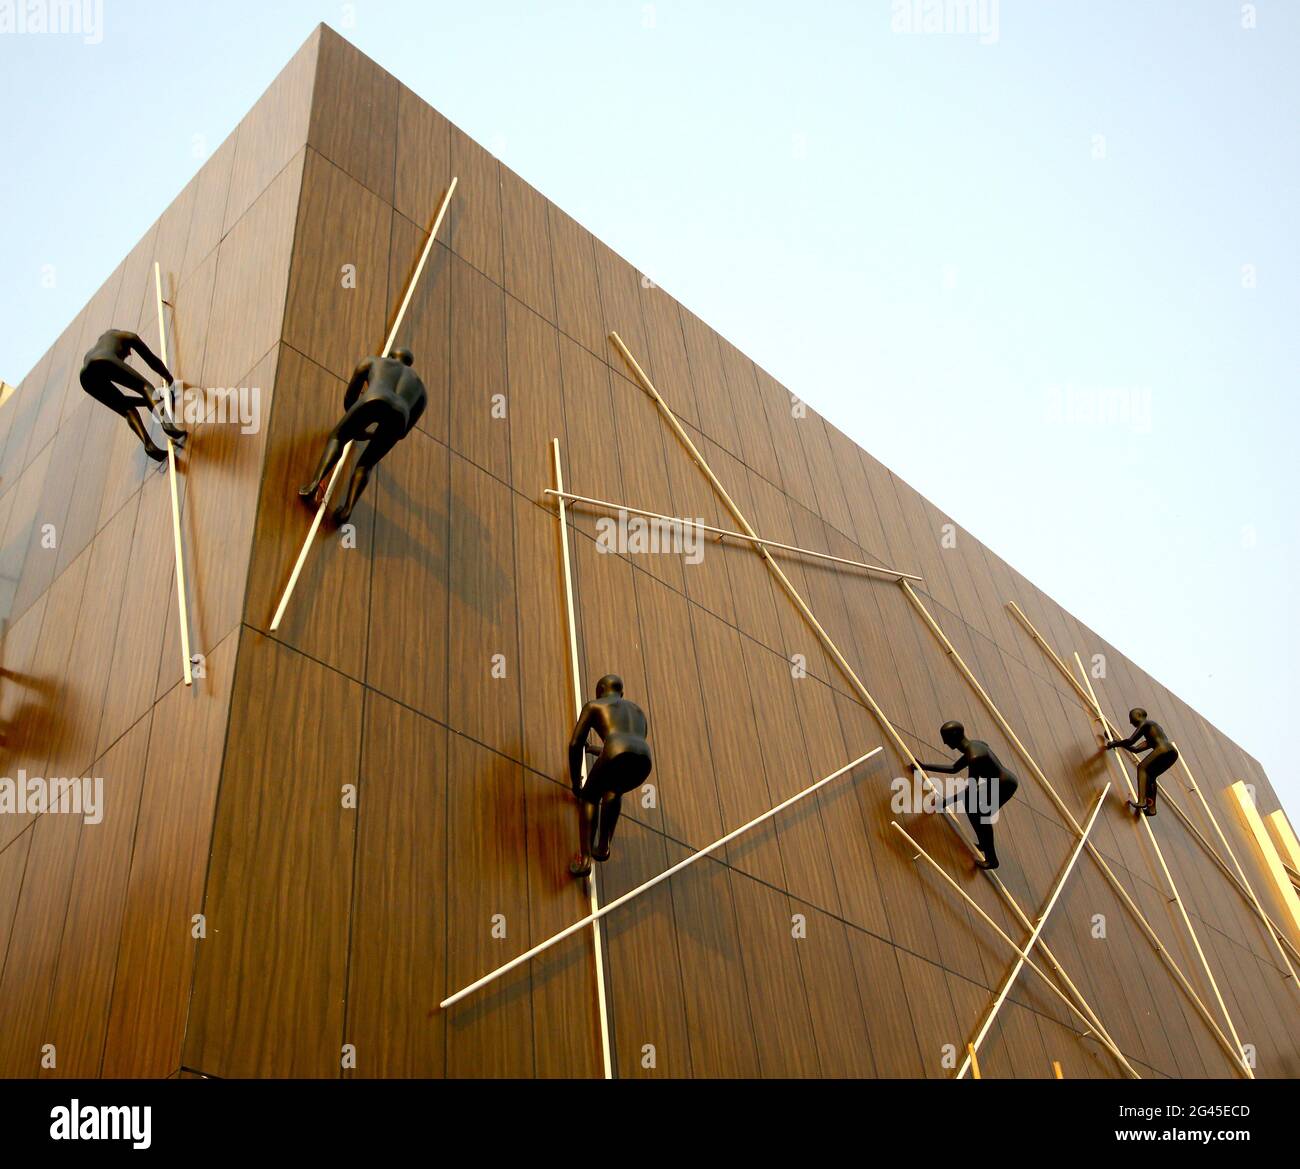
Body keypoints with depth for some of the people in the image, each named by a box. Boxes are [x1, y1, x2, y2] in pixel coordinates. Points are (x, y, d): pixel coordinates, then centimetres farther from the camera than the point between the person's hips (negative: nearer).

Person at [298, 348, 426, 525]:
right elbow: (403, 431, 45)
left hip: (375, 401, -2)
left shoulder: (372, 362, 39)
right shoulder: (421, 389, 43)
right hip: (399, 414, 2)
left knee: (337, 437, 19)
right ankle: (347, 509, -5)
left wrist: (353, 423, 63)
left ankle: (316, 482, -6)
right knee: (365, 465, 18)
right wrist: (367, 434, 59)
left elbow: (348, 399, 43)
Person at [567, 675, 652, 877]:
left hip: (617, 751, -4)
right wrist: (596, 750, 64)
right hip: (644, 756, 4)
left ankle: (585, 858, 4)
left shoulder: (594, 706, 27)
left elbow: (575, 744, 20)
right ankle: (604, 846, 22)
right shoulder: (638, 710, 40)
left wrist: (575, 782, 31)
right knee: (613, 790, 34)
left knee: (589, 796, 21)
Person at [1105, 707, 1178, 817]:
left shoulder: (1144, 724, 8)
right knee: (1149, 775, 16)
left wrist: (1113, 744, 10)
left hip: (1164, 750, -9)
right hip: (1173, 753, 9)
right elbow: (1135, 749, 36)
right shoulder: (1154, 726, 35)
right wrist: (1119, 743, 38)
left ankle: (1142, 801, -24)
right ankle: (1151, 809, 11)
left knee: (1142, 767, -8)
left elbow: (1130, 741, -2)